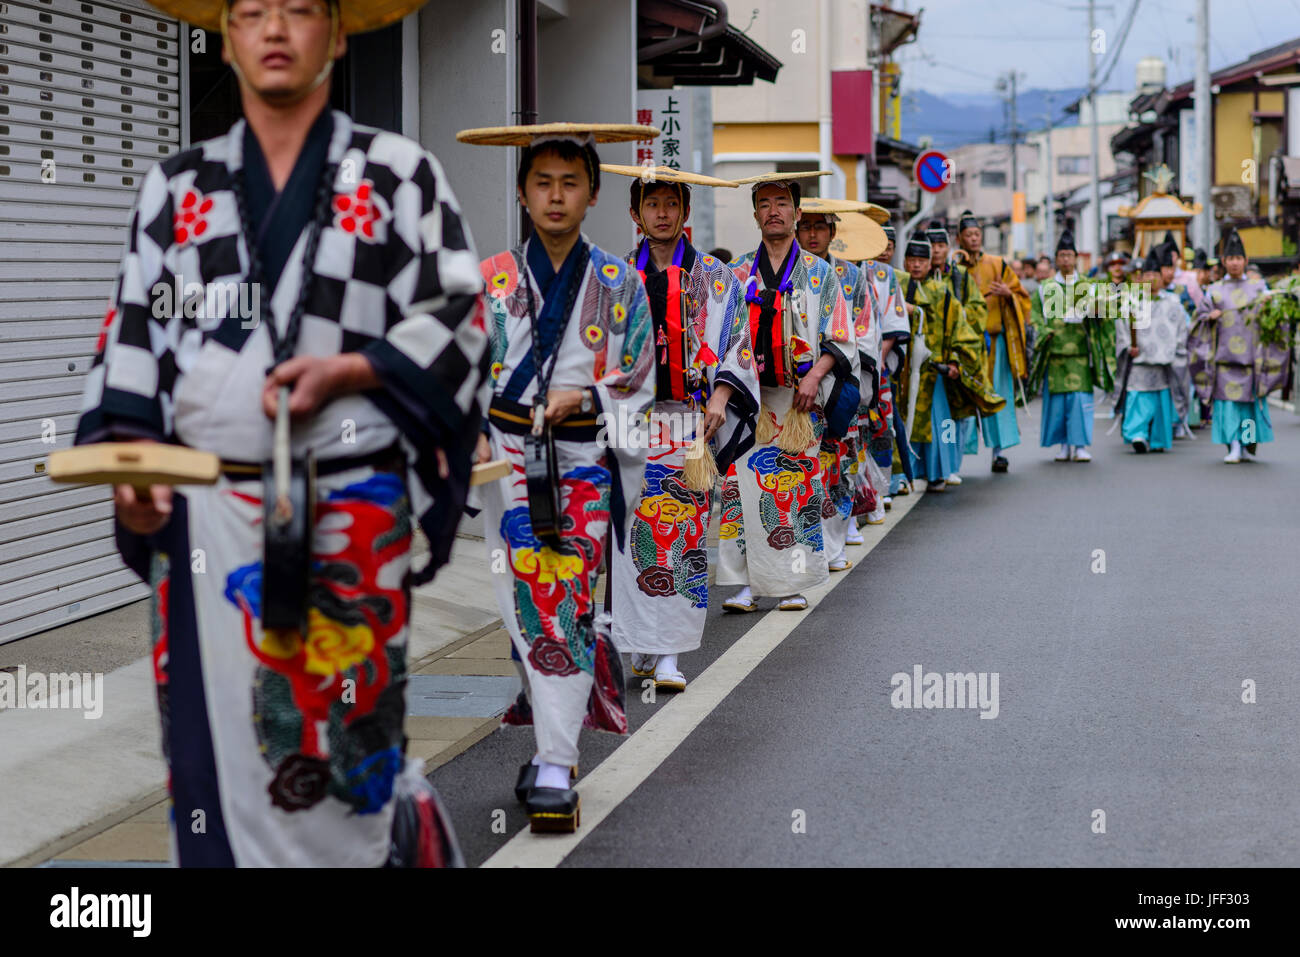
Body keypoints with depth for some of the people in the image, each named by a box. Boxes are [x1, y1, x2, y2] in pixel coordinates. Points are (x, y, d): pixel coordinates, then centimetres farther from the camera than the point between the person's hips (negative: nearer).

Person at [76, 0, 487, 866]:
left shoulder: (401, 175, 7)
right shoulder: (177, 186, 15)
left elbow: (457, 316, 2)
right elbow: (134, 331, 13)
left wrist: (346, 370, -13)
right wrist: (129, 449, -2)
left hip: (353, 511, -2)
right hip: (208, 511, 2)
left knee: (342, 736, -4)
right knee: (216, 733, 1)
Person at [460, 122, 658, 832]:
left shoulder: (618, 285, 5)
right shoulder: (490, 280, 6)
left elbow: (637, 381, 7)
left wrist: (584, 396, -11)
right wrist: (472, 433, -9)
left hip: (586, 459, -1)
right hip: (509, 457, 1)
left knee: (567, 601, -9)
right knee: (526, 600, -2)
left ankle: (554, 766, -8)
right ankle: (556, 742, 18)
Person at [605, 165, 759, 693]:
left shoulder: (713, 278, 7)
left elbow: (736, 344, 2)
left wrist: (720, 397, -12)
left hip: (690, 421, -1)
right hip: (630, 420, 1)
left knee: (683, 532, -6)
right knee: (635, 531, -2)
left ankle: (669, 656, -5)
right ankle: (639, 648, 7)